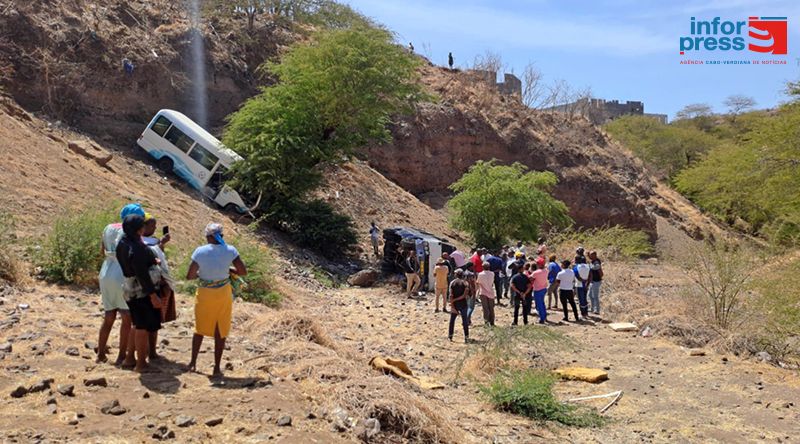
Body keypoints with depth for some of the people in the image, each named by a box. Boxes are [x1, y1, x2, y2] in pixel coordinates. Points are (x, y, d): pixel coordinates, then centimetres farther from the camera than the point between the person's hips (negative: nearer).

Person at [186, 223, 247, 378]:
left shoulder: (200, 251, -12)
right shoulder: (230, 250, -10)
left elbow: (189, 275, -10)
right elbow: (243, 272, -9)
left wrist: (201, 273, 9)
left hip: (204, 294, 0)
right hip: (223, 294, 0)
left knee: (200, 329, 20)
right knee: (220, 332, 10)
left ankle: (193, 363, 31)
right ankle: (217, 368, 14)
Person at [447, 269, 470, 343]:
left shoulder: (452, 283, -2)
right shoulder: (465, 283, -4)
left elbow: (451, 295, -10)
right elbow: (465, 295, -14)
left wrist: (452, 306, -10)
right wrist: (455, 300, -9)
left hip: (455, 304, 1)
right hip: (463, 304, -1)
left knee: (452, 320, 14)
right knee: (465, 321, 5)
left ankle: (450, 336, 16)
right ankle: (466, 337, 4)